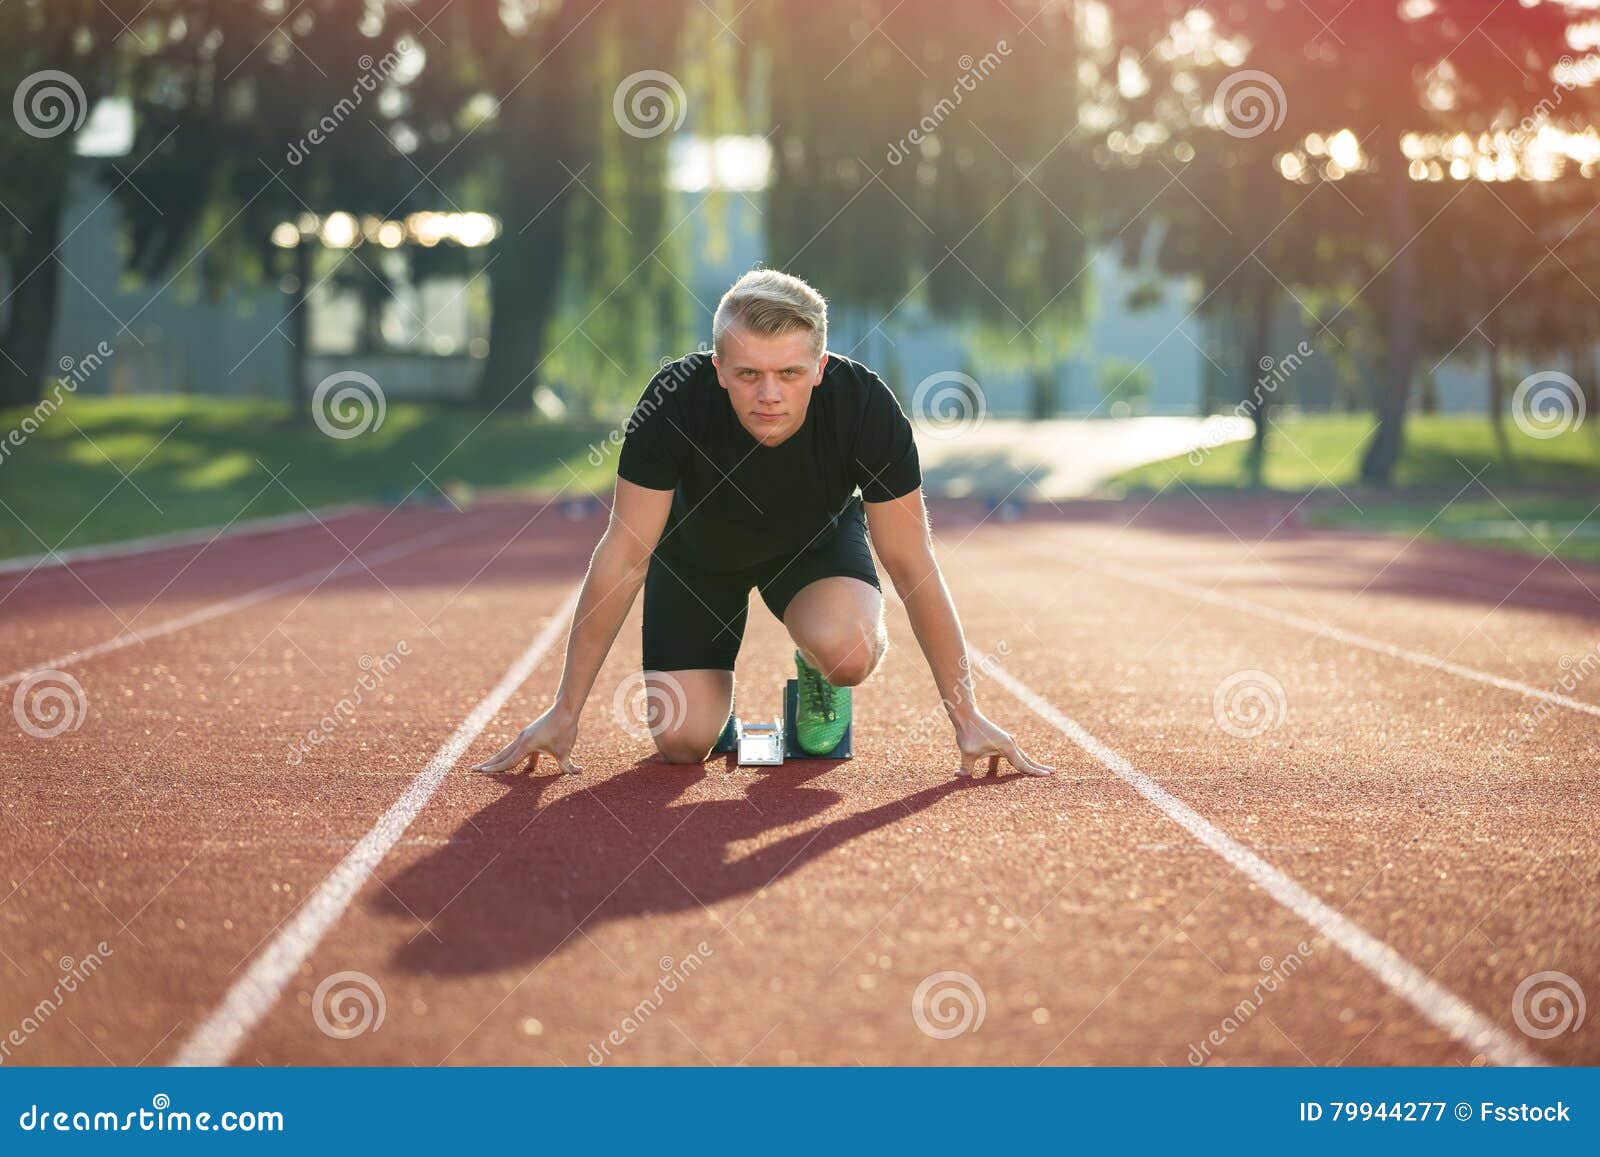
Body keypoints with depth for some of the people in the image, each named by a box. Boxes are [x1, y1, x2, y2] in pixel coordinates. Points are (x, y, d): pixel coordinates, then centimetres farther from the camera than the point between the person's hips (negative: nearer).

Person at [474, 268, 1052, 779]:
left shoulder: (866, 407, -34)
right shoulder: (675, 402, -35)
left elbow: (911, 565, -23)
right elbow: (625, 553, -26)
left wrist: (967, 717, -21)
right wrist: (564, 712, -25)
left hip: (817, 540, 0)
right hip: (698, 548, 0)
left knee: (848, 653, -33)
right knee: (682, 741, -14)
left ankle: (815, 675, 5)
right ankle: (713, 690, 22)